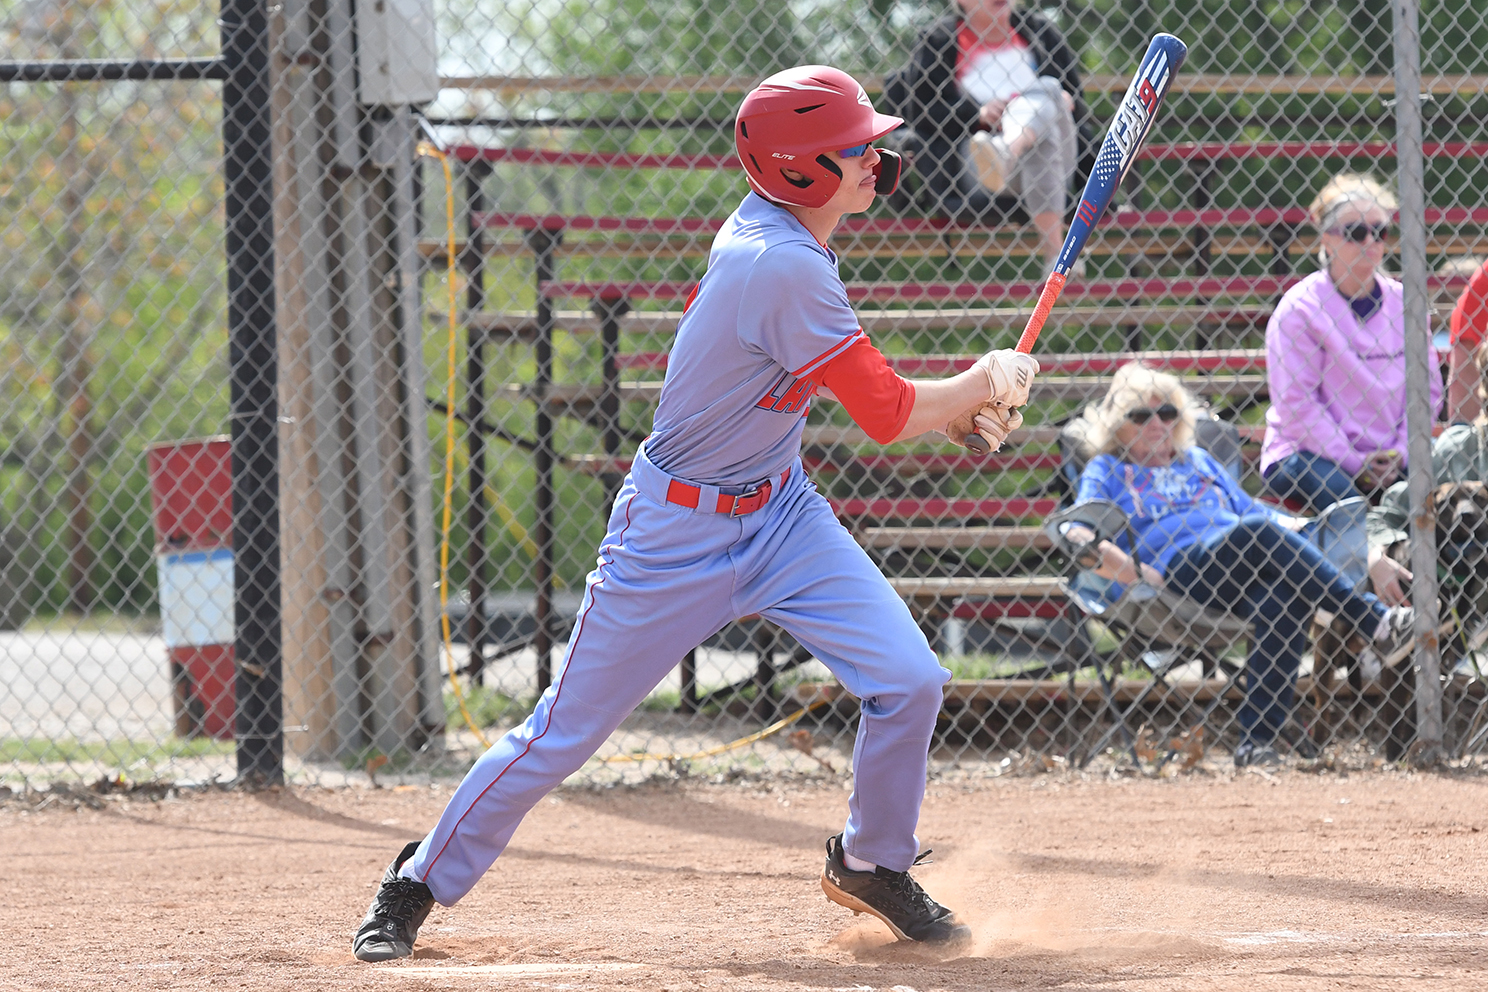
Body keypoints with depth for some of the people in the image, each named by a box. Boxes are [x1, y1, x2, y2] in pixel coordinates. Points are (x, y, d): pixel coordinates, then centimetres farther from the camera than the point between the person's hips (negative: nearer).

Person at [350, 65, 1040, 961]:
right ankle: (419, 886, 20)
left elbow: (853, 379, 13)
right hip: (678, 533, -8)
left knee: (909, 681, -6)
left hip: (778, 511, 8)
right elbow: (887, 416, -24)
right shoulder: (783, 268, -29)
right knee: (565, 732, 2)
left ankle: (871, 863, 18)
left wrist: (963, 401, 0)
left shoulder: (772, 227, -1)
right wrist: (985, 385, -7)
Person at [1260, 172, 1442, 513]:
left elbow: (1427, 388, 9)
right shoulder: (1300, 308, -4)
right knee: (1345, 498, -34)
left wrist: (1400, 453, -6)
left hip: (1389, 457, 4)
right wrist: (1352, 462, -15)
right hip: (1306, 453, -4)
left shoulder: (1402, 302, 10)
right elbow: (1296, 404, -9)